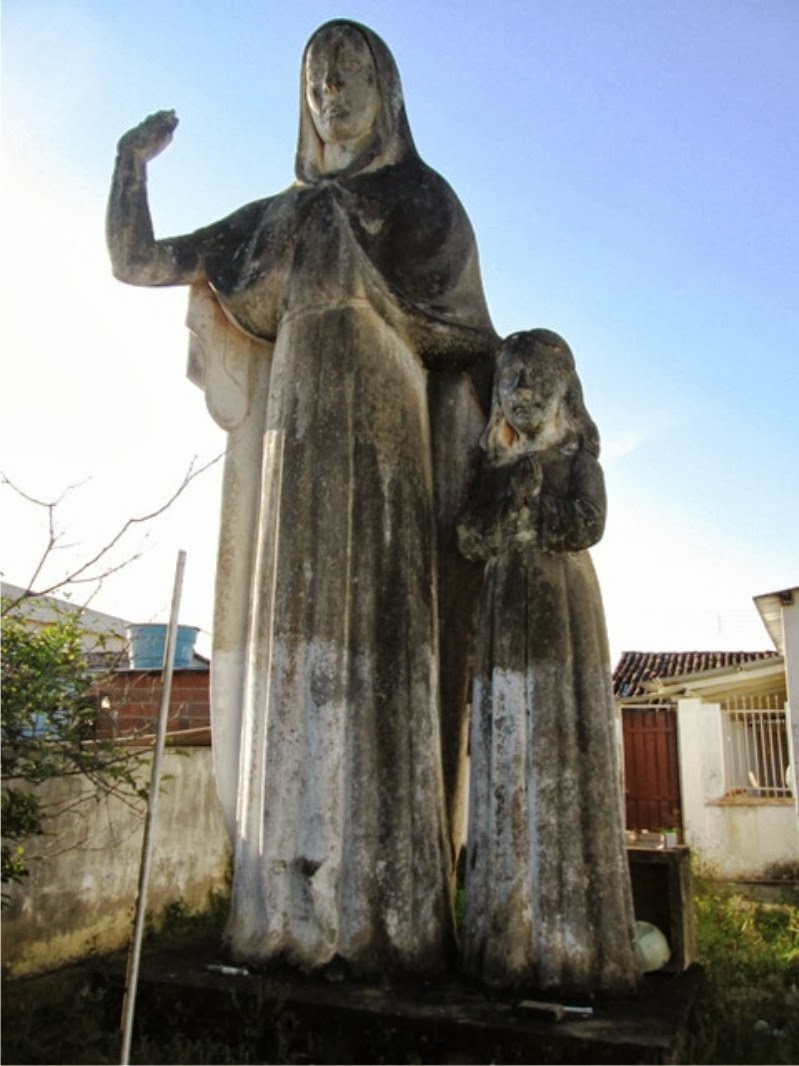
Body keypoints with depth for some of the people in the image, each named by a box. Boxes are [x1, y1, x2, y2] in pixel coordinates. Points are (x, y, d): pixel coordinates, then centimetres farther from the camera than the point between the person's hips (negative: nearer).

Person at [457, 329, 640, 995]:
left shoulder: (576, 456, 7)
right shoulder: (497, 466, 20)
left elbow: (587, 525, -11)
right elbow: (472, 542, 8)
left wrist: (523, 494, -3)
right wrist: (509, 489, -2)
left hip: (560, 615, -5)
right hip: (506, 621, 5)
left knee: (563, 763, -10)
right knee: (509, 770, 1)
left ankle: (577, 944, -4)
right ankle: (515, 933, 6)